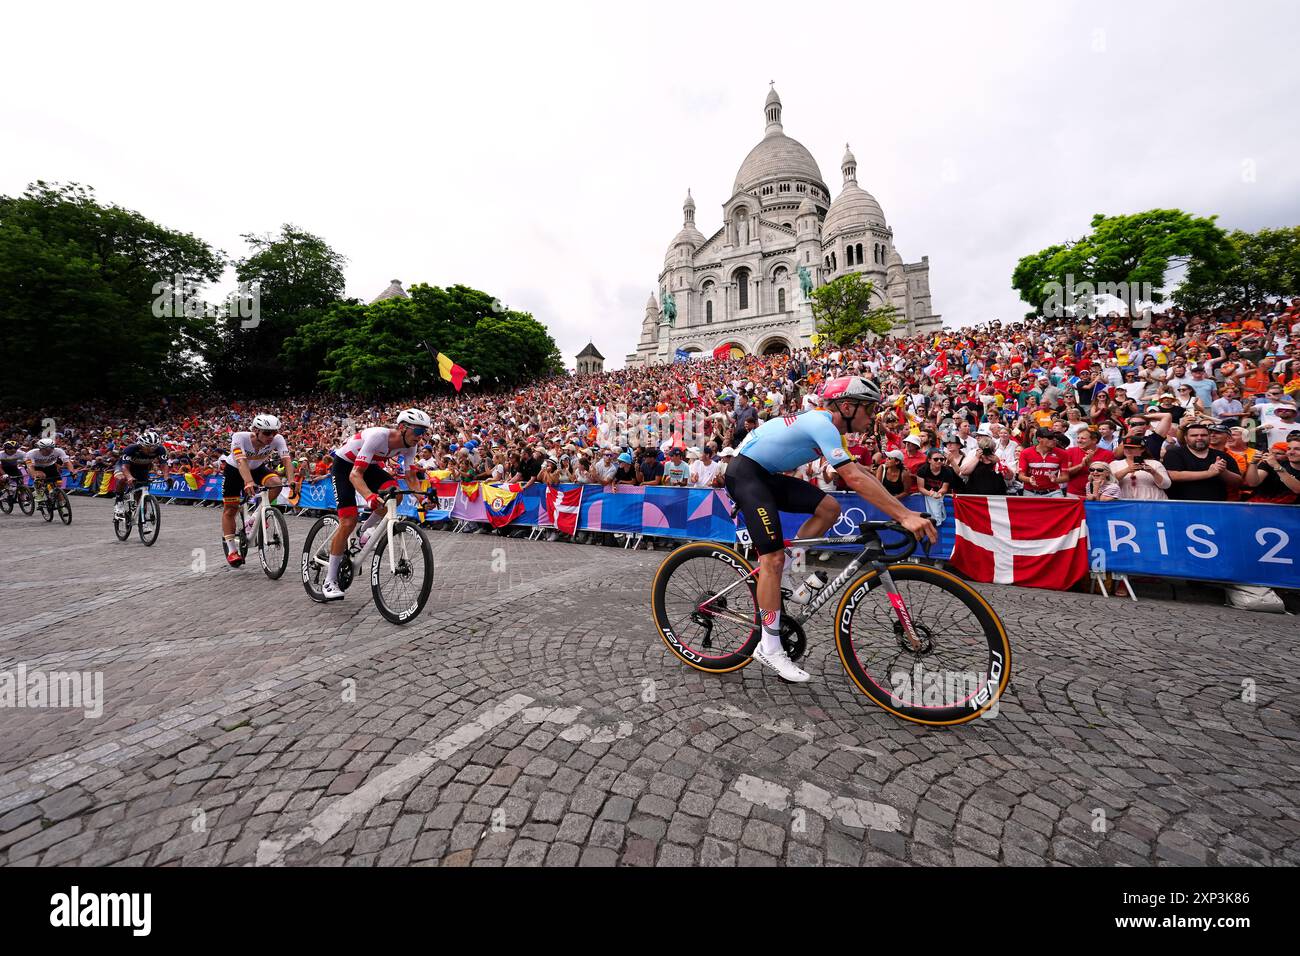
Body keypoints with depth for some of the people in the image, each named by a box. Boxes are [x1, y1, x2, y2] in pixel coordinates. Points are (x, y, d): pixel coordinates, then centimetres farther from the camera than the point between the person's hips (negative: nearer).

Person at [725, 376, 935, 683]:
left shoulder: (827, 424, 9)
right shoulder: (822, 424, -20)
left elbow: (859, 471, 12)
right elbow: (854, 478, -30)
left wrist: (903, 510, 8)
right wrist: (904, 516, -30)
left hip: (766, 474, 9)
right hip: (745, 473, -9)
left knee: (830, 509, 1)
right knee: (773, 556, -13)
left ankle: (790, 567, 10)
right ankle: (769, 648, -4)